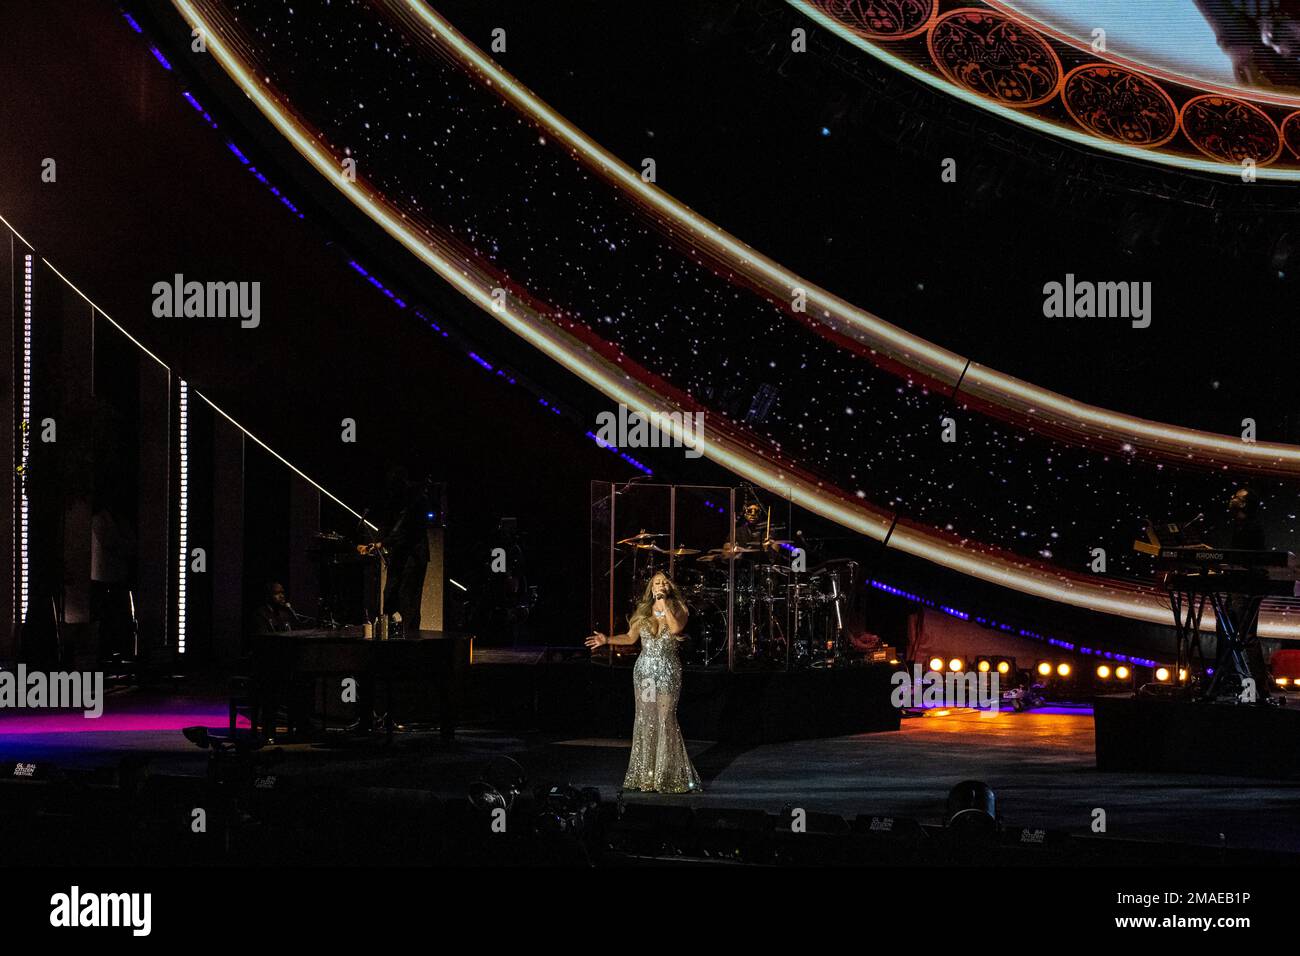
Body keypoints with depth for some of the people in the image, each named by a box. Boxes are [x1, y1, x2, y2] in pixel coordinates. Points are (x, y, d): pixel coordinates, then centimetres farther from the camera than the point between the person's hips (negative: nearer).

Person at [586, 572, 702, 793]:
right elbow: (630, 637, 17)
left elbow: (675, 628, -20)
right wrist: (607, 640, 5)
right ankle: (644, 776, 8)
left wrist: (664, 603, -16)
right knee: (645, 719, 2)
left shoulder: (677, 610, 1)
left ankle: (669, 775, -5)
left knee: (666, 719, -10)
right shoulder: (643, 612, 9)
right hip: (645, 670, 3)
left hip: (668, 672, -3)